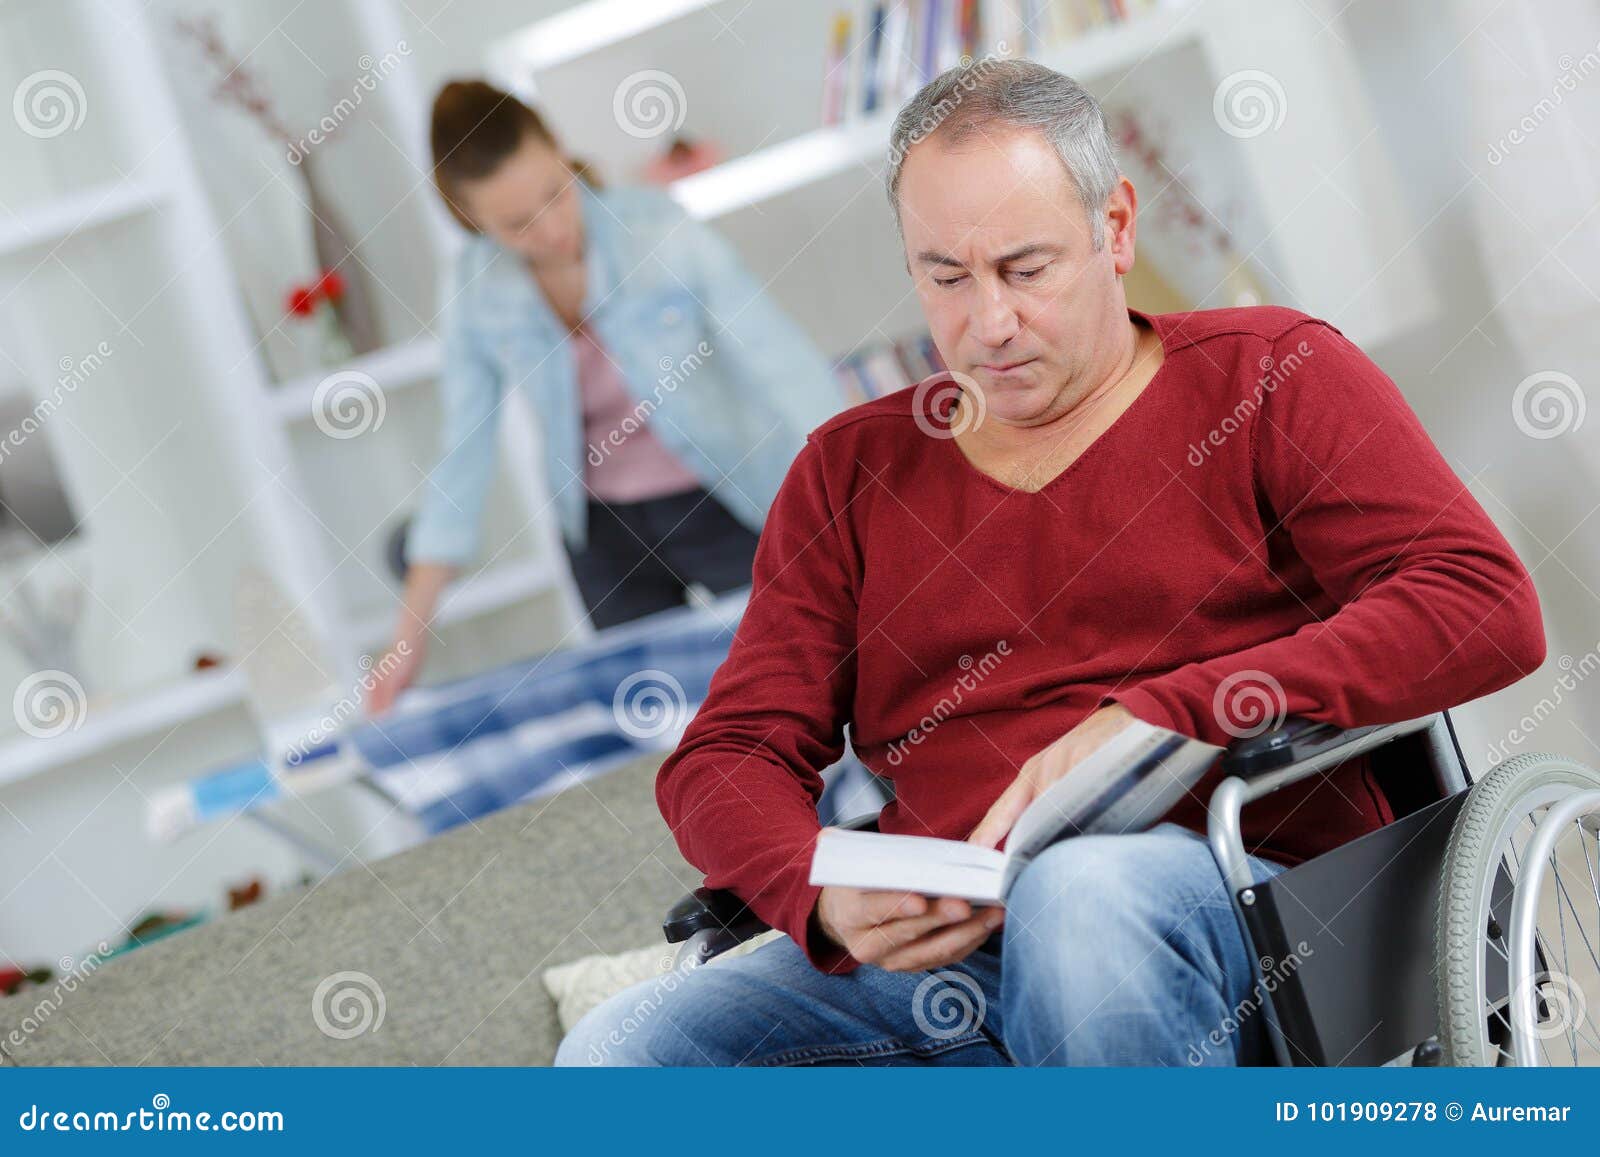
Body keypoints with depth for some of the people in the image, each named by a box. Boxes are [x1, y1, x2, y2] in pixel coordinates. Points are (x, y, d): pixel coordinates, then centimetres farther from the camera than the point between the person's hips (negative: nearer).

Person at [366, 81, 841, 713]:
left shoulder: (656, 228, -22)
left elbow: (786, 367, -26)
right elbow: (462, 457, -3)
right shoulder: (477, 292, -11)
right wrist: (411, 631, -4)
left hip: (726, 508, -3)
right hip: (606, 536, 3)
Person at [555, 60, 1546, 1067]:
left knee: (1083, 887, -39)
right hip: (931, 961, 4)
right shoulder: (850, 469, 21)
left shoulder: (1264, 376, 11)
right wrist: (823, 891, -11)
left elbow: (1489, 608, -4)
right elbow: (726, 757, 15)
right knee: (617, 1051, -22)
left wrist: (1156, 717, -13)